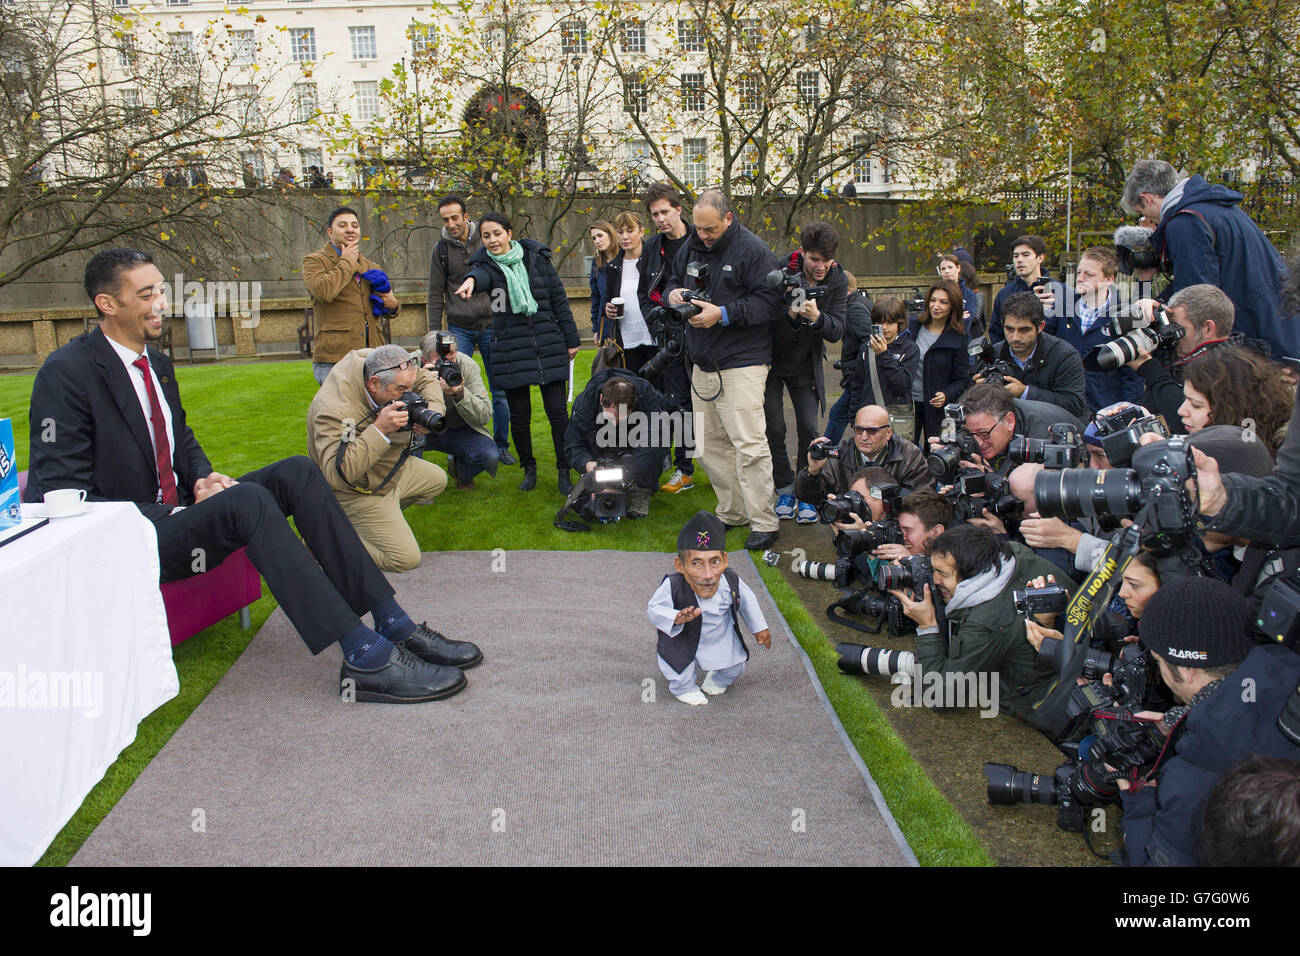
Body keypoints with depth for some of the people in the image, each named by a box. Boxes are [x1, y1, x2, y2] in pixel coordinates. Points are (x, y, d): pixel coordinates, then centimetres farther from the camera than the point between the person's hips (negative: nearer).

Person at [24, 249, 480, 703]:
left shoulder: (157, 363, 12)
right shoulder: (66, 374, -14)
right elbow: (65, 499, -17)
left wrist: (202, 478, 1)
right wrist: (175, 513, -19)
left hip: (176, 509, 8)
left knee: (297, 472, -11)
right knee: (247, 499, -33)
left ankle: (395, 626, -17)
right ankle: (367, 660, -37)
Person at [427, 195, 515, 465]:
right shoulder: (441, 249, 1)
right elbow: (436, 294, 5)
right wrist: (434, 334, 0)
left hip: (492, 325, 0)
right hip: (459, 328, 0)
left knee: (500, 391, 4)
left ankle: (501, 446, 17)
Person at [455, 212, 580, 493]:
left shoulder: (537, 257, 4)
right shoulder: (488, 265, 0)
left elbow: (559, 298, 8)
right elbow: (481, 274, -26)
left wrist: (570, 339, 6)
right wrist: (471, 280, -51)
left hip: (549, 347, 0)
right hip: (511, 349, 0)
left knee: (557, 412, -2)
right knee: (519, 416, 5)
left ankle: (564, 473, 10)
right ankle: (529, 469, 25)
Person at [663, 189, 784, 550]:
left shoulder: (752, 249, -9)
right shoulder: (690, 248, 12)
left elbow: (771, 301, -15)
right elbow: (674, 281, 27)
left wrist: (723, 314, -20)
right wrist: (674, 294, 2)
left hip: (742, 362, -8)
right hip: (702, 364, 8)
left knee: (749, 443, -11)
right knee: (710, 444, 10)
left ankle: (764, 523, -3)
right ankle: (732, 513, 22)